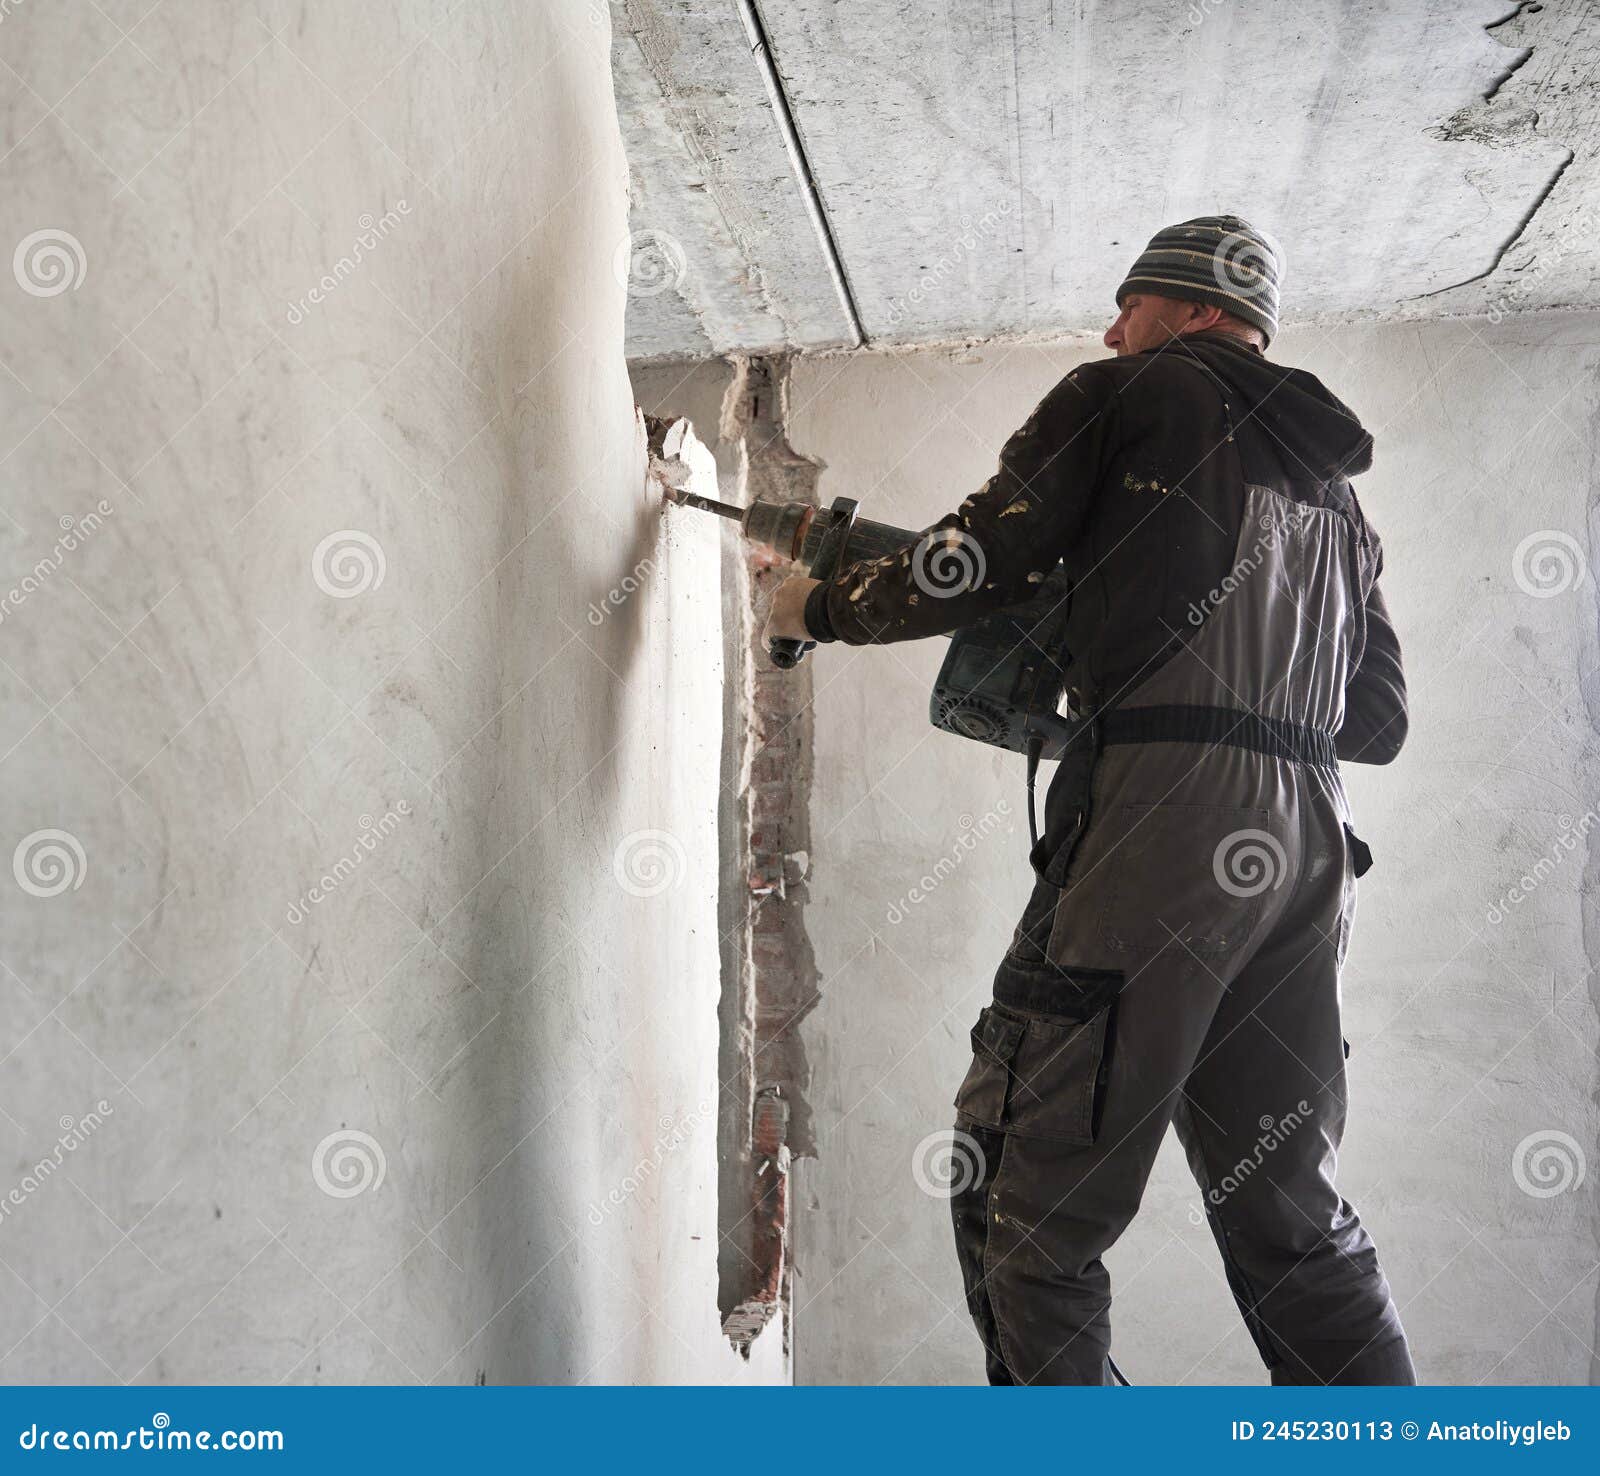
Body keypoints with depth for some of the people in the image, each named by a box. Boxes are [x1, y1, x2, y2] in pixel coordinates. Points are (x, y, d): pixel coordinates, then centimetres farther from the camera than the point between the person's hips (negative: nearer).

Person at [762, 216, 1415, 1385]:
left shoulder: (1128, 395, 9)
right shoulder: (1333, 484, 28)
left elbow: (969, 572, 3)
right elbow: (1380, 720, 25)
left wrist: (819, 608, 18)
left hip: (1165, 813, -7)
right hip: (1311, 840, 8)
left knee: (1024, 1200, -3)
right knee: (1289, 1215, 12)